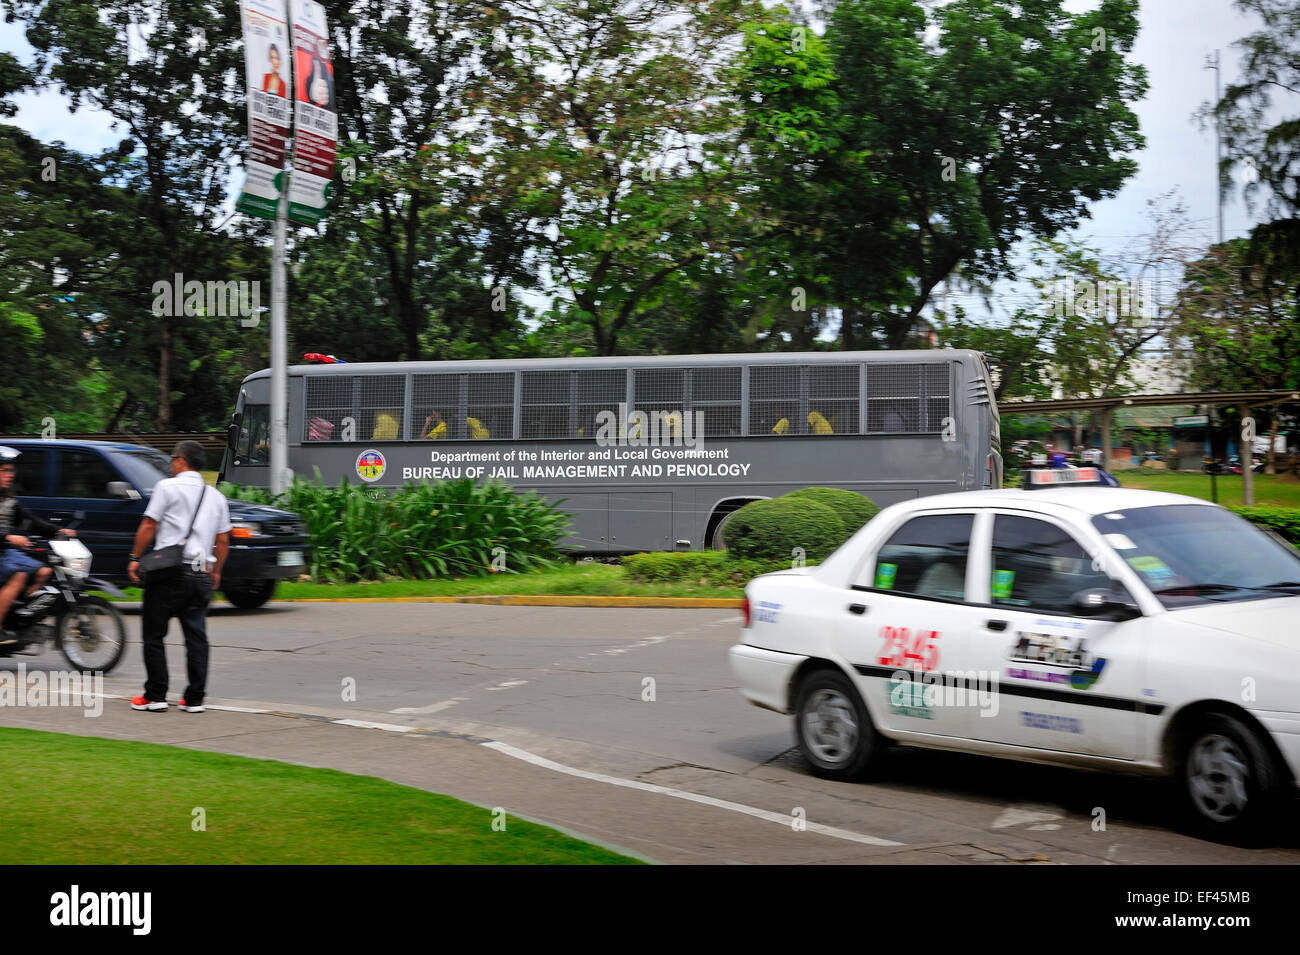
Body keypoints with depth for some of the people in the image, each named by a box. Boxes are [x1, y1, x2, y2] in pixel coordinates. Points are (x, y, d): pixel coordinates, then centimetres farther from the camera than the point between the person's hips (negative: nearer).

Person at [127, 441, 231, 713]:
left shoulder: (167, 487, -3)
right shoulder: (215, 496, 14)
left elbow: (148, 526, -6)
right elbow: (223, 540, 14)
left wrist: (135, 558, 2)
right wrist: (216, 571, 23)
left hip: (170, 571, -5)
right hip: (202, 575, 5)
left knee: (154, 634, 4)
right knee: (196, 636, 7)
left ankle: (155, 696, 3)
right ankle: (195, 699, 6)